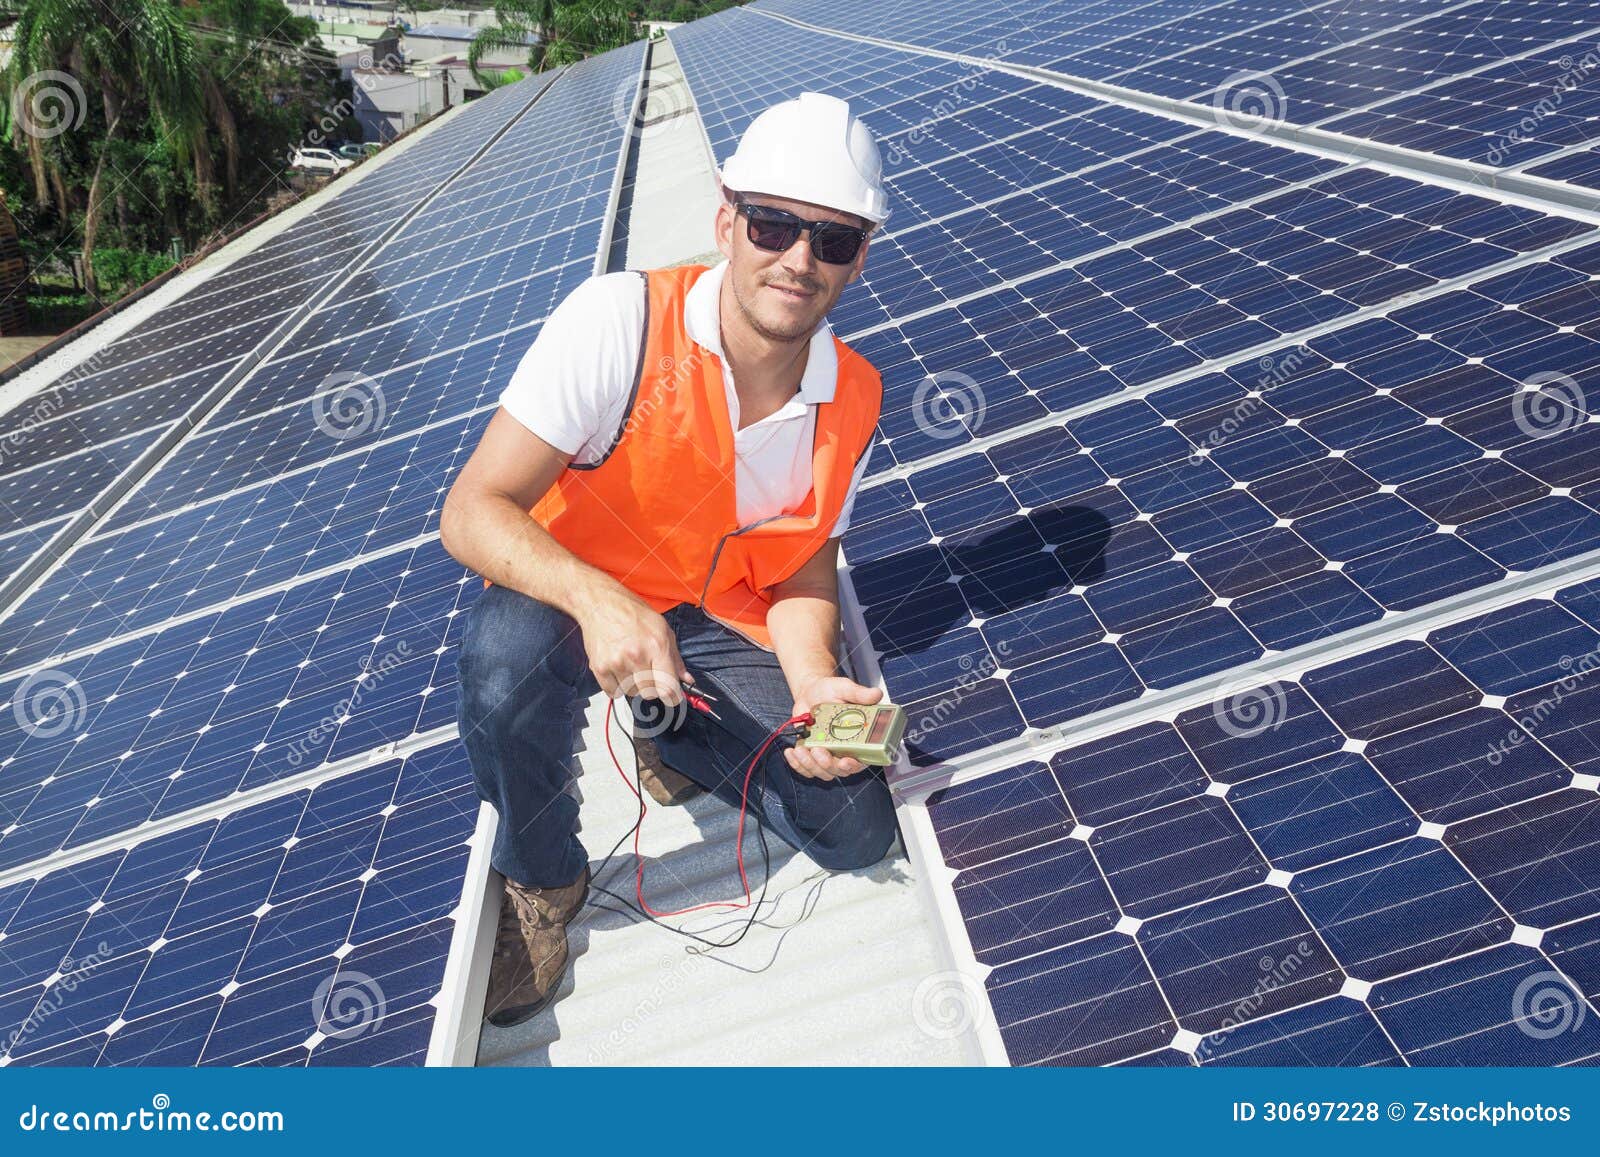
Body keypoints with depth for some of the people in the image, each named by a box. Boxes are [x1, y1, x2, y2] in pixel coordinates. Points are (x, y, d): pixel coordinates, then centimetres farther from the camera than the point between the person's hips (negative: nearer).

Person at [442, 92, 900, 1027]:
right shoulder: (622, 320, -26)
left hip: (724, 624, 3)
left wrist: (815, 685, -20)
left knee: (858, 833, -9)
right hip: (573, 591, -3)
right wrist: (598, 602, -45)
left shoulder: (854, 402, -11)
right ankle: (543, 884, -7)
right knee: (508, 653, -39)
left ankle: (674, 731, 19)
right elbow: (473, 512, -27)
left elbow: (803, 566, 0)